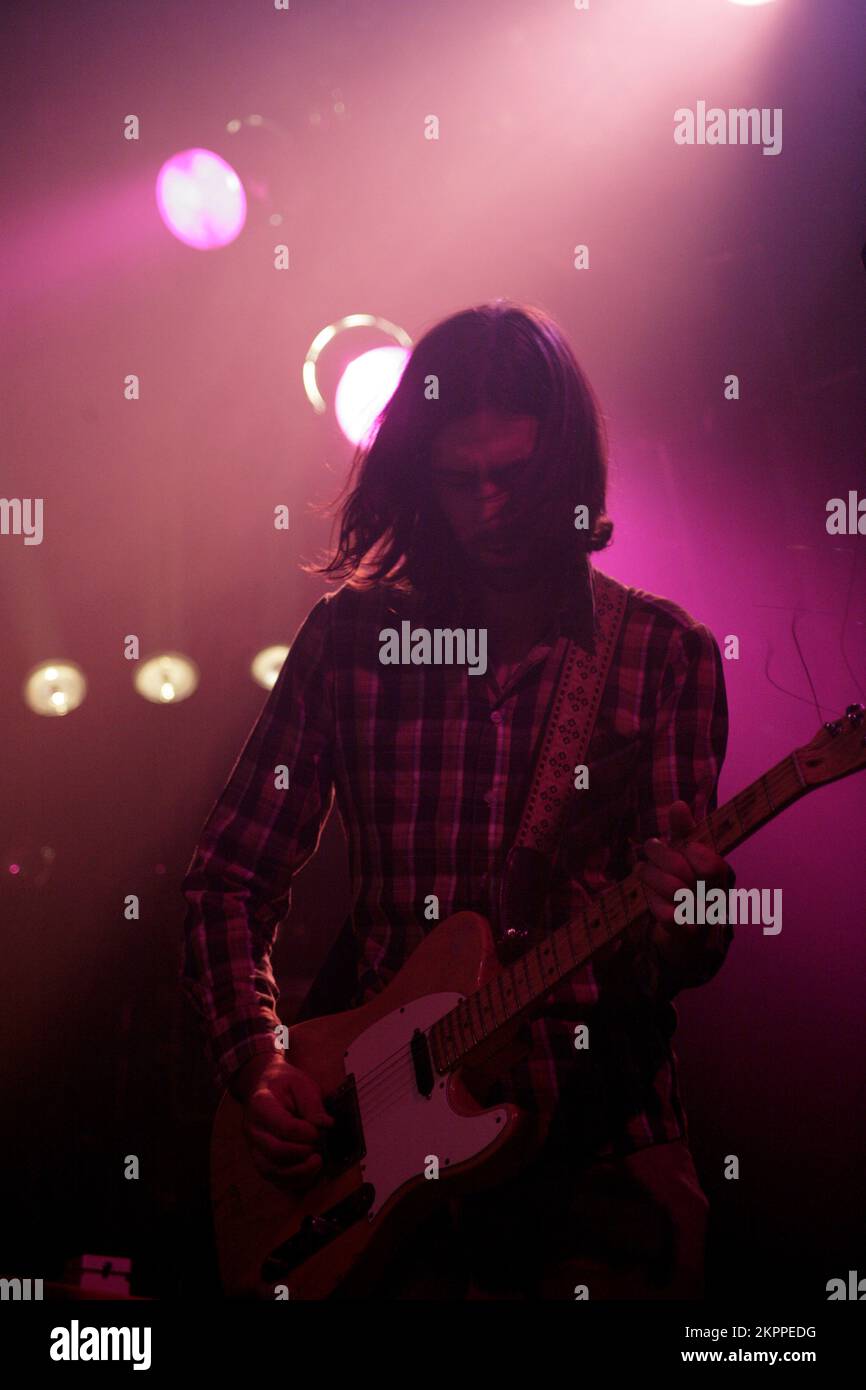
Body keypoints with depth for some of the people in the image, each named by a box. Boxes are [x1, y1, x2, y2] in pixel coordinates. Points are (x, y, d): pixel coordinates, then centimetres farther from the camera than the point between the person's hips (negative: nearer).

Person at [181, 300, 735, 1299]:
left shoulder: (667, 652, 1)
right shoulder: (349, 636, 3)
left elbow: (687, 954, -1)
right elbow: (230, 877, 7)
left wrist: (686, 919, -23)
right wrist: (256, 1063, -6)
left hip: (602, 1138, 0)